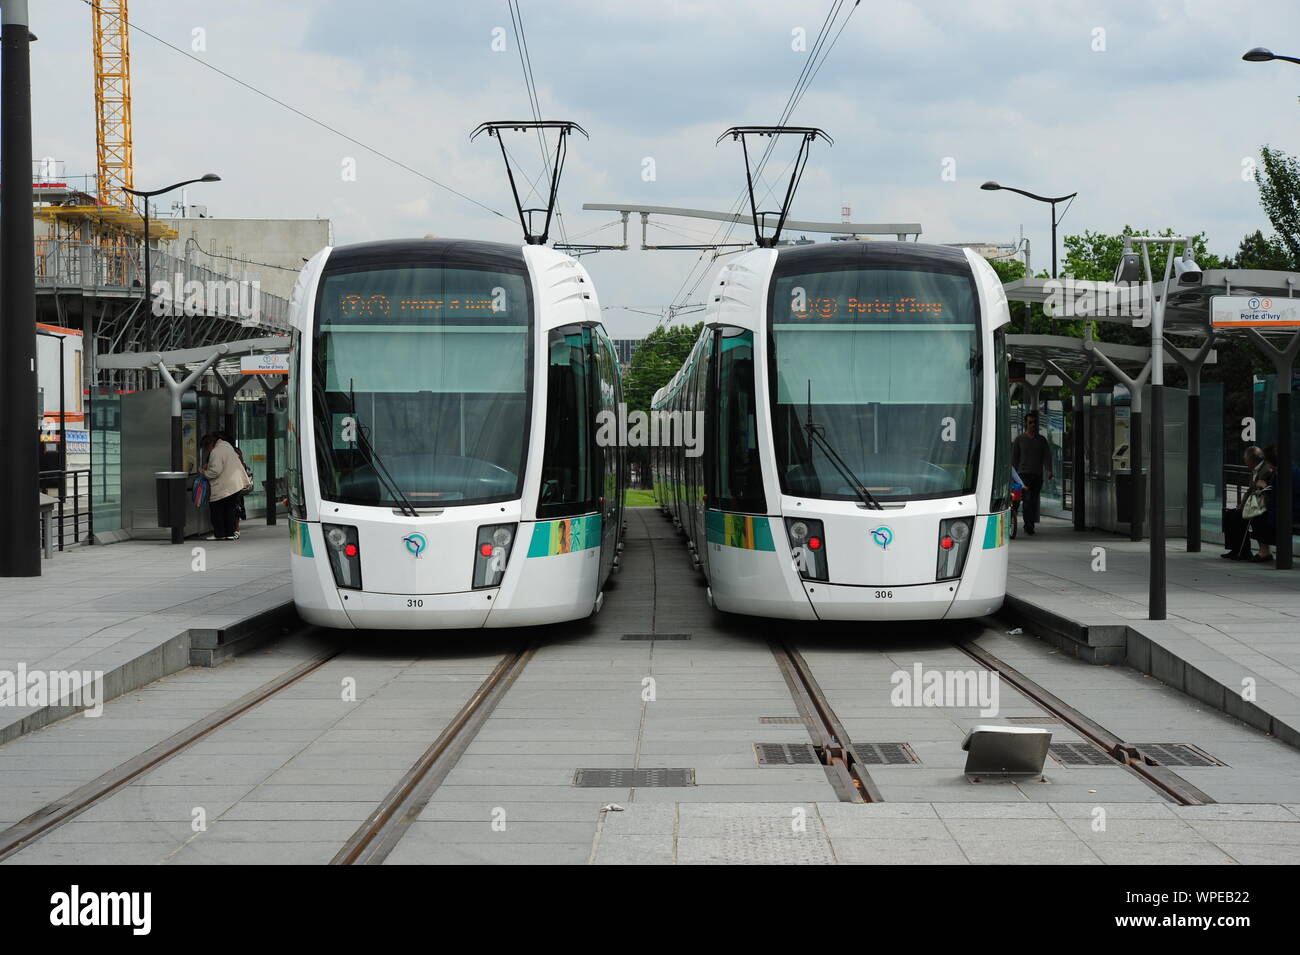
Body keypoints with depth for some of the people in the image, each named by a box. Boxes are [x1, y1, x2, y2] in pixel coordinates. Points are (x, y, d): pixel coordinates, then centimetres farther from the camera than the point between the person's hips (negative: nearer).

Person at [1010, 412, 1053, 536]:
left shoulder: (1041, 440, 12)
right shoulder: (1019, 439, 6)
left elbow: (1047, 456, 6)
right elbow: (1014, 457, 8)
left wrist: (1049, 470, -9)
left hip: (1038, 475, 3)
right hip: (1024, 474, -3)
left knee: (1034, 501, 5)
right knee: (1027, 499, -15)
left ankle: (1029, 525, 14)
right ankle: (1029, 525, -19)